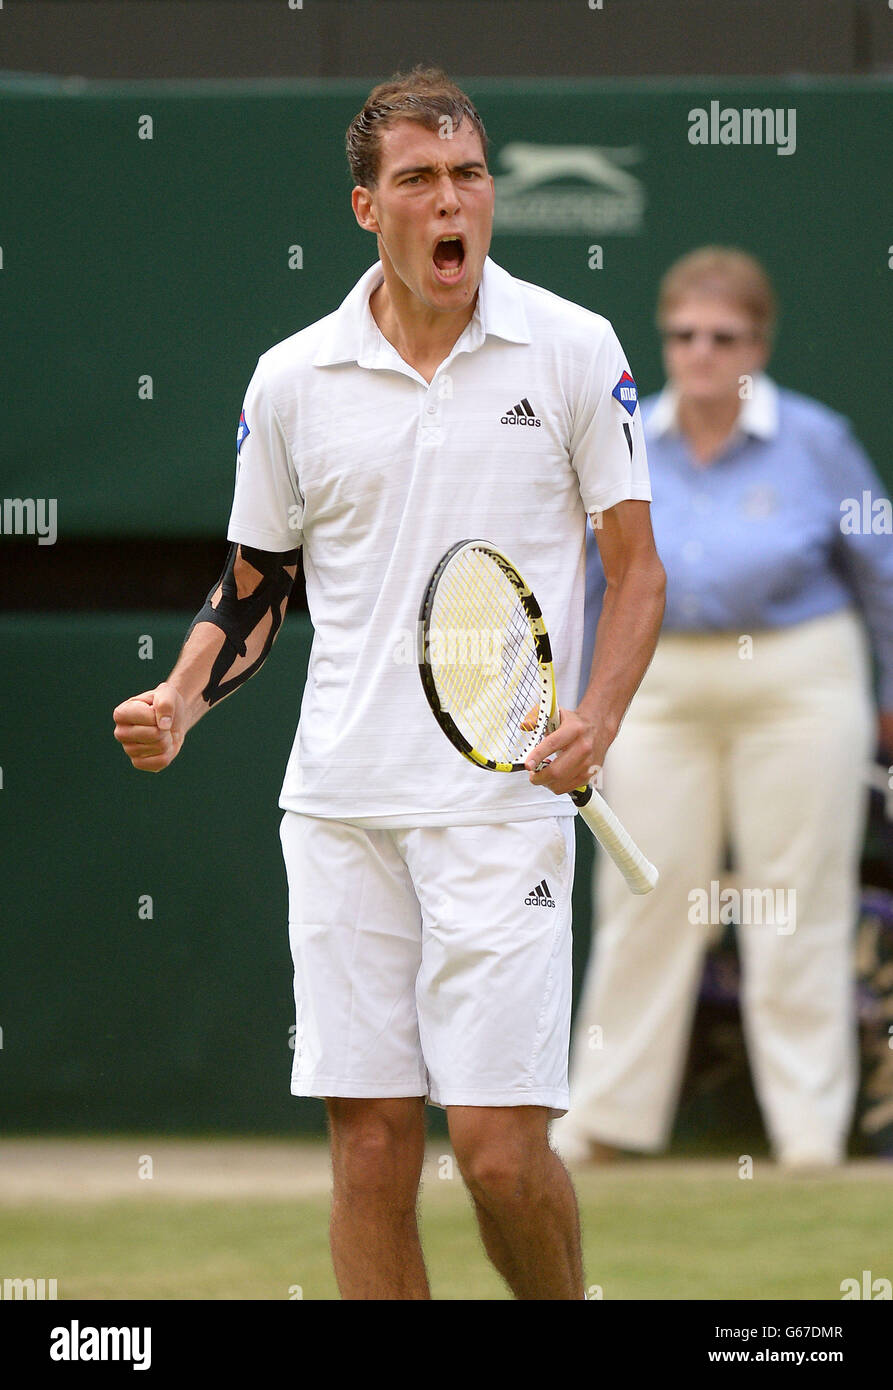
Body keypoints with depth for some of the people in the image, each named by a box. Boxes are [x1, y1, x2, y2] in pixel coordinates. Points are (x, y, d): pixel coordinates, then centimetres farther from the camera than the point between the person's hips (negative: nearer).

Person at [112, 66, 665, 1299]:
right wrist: (178, 704, -1)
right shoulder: (291, 380, 7)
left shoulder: (571, 350, 1)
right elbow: (254, 591, 17)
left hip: (503, 803, -2)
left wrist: (597, 719, -12)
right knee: (370, 1145, 0)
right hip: (340, 803, 2)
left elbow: (636, 566, 4)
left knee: (500, 1145, -9)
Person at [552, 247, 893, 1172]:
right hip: (661, 689, 2)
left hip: (797, 687, -2)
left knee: (797, 913, 1)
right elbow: (579, 588, 9)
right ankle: (602, 1122, 11)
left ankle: (811, 1131, 8)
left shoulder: (813, 443, -5)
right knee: (643, 904, 3)